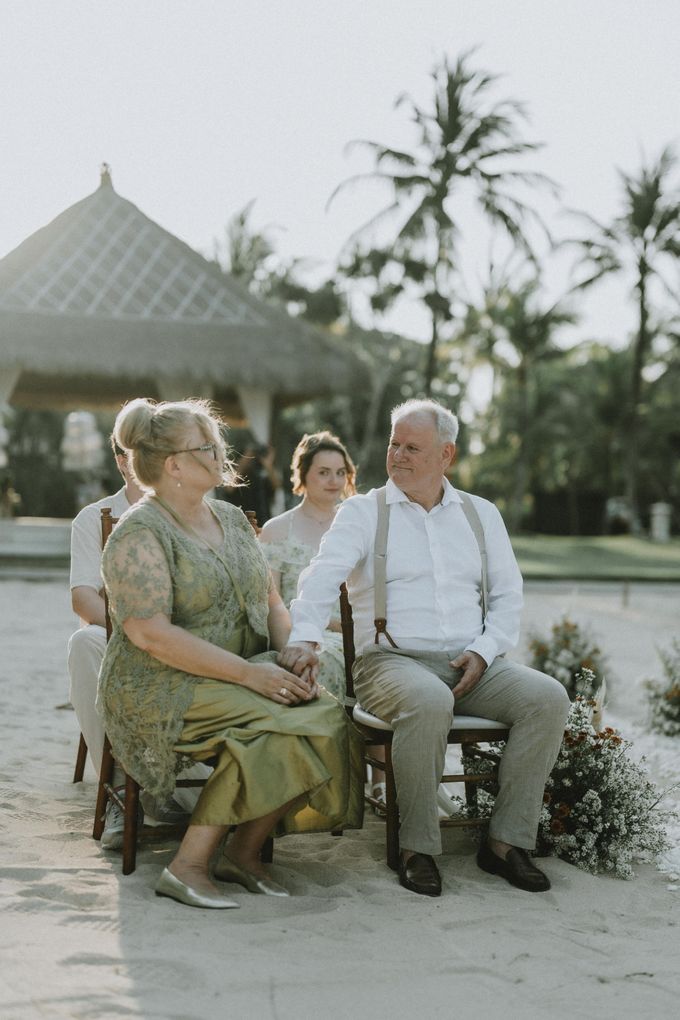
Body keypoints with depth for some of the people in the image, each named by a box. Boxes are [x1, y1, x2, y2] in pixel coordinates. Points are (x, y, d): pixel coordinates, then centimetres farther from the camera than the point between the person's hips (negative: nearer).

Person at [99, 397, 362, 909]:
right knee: (272, 728, -31)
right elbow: (150, 633, -21)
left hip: (248, 675, 7)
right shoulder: (139, 534, -10)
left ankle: (244, 851, -5)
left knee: (326, 716, -19)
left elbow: (271, 602, 16)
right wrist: (247, 674, -23)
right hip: (163, 688, -7)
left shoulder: (232, 519, 15)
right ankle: (187, 866, -18)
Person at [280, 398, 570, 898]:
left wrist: (484, 651, -5)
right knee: (429, 703, -37)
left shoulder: (481, 514, 17)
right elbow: (324, 575, -11)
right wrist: (304, 635, -31)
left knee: (549, 697, -21)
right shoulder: (363, 511, 6)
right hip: (392, 659, -4)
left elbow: (508, 595, 14)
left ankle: (507, 841, -12)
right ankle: (418, 847, -20)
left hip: (473, 663, 4)